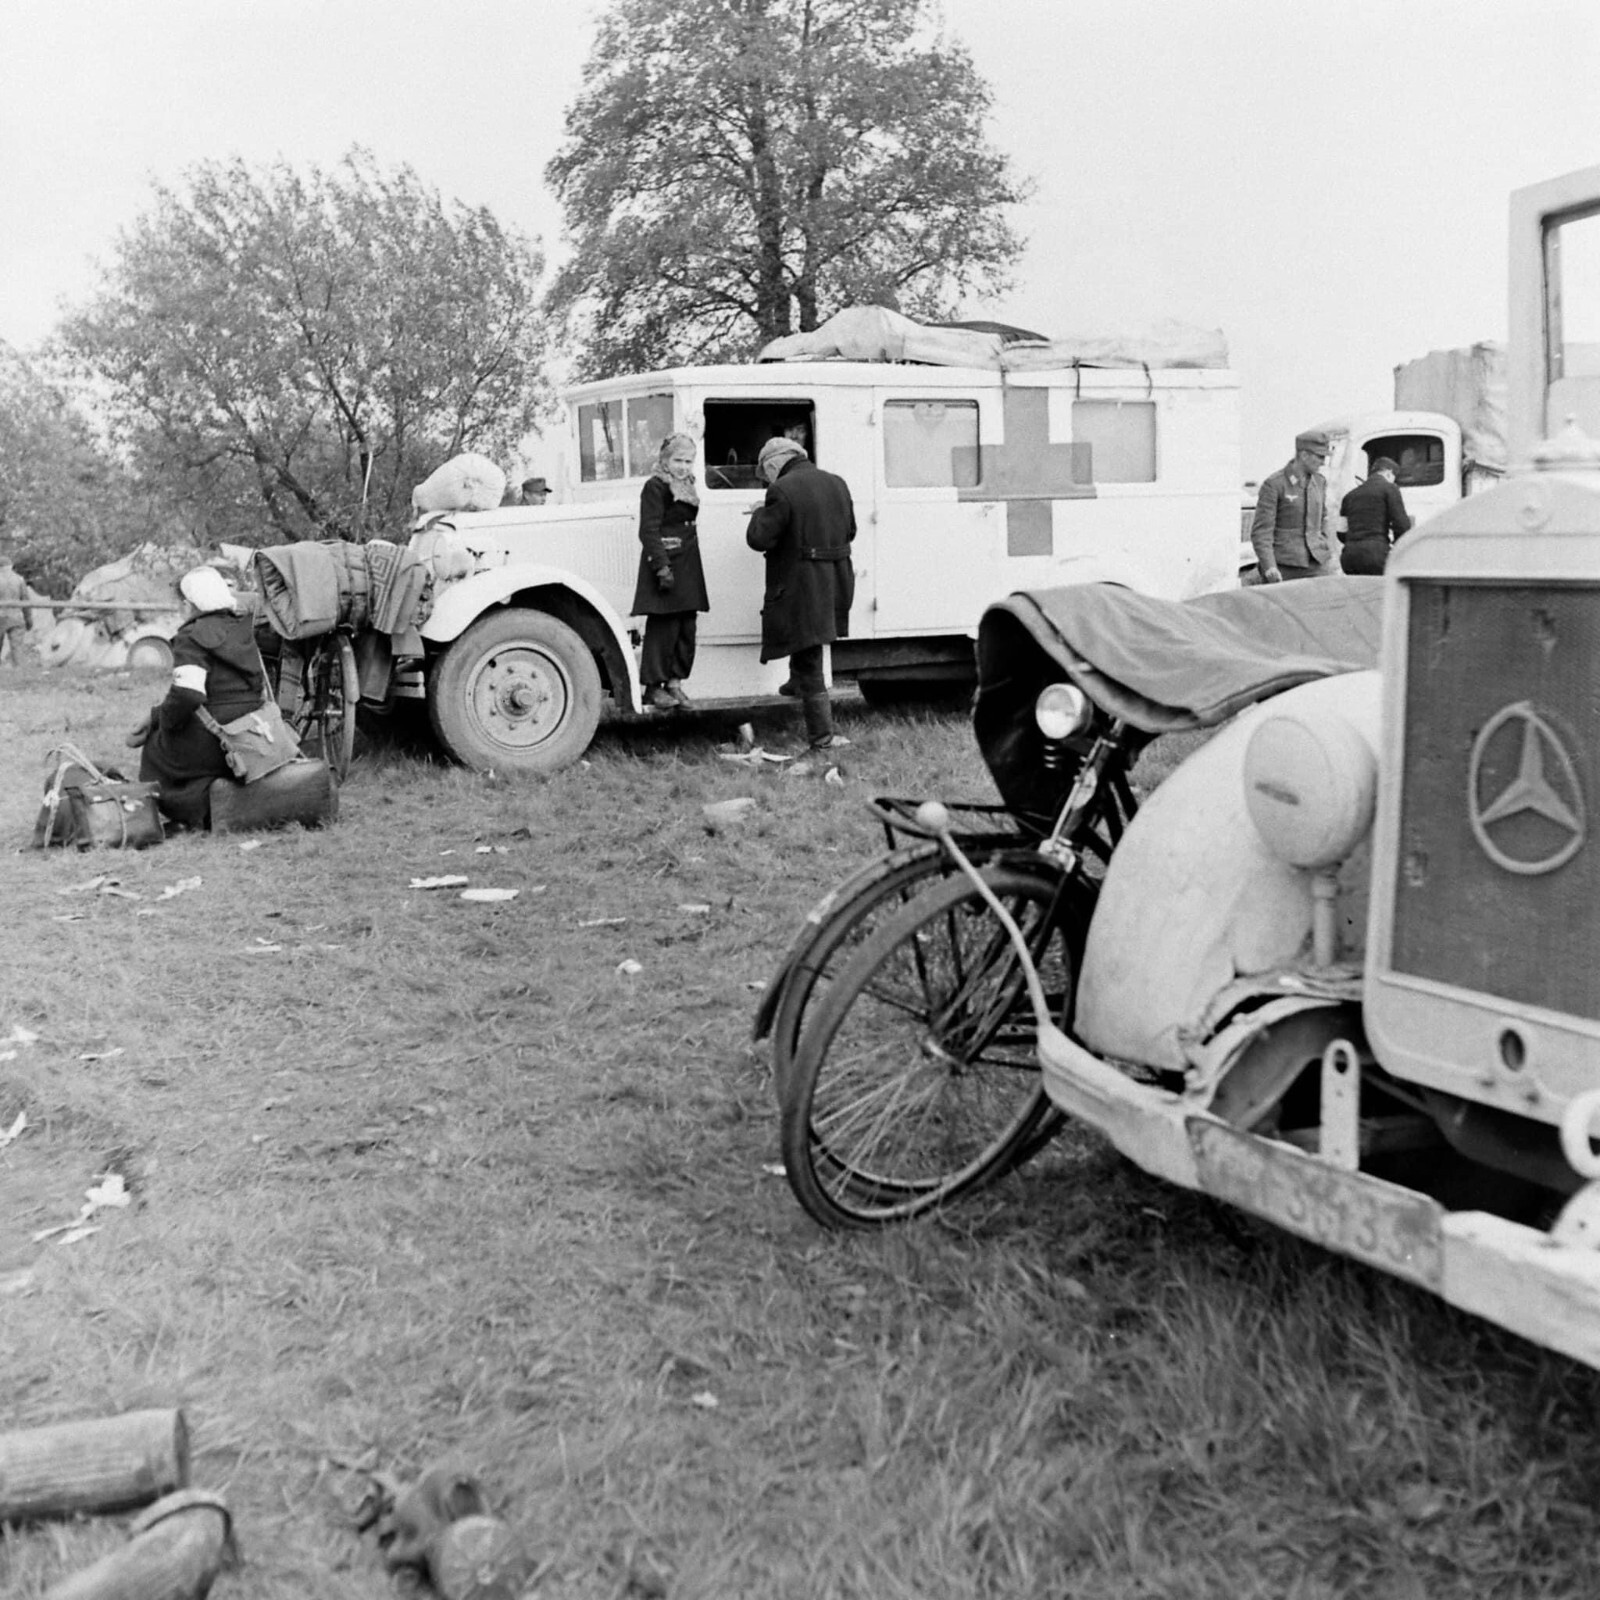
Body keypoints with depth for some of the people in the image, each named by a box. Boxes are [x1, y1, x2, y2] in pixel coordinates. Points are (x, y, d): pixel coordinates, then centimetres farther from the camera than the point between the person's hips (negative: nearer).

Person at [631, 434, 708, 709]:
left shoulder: (688, 488, 17)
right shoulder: (655, 487, -9)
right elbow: (649, 531, -15)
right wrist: (662, 567, -23)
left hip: (688, 568, 8)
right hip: (665, 565, -8)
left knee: (686, 627, 8)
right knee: (663, 627, -7)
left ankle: (674, 681, 16)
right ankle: (653, 686, -1)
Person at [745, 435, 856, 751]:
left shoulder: (783, 491, -15)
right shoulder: (837, 484, 8)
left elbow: (759, 539, -16)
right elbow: (849, 530, 18)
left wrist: (760, 514, 2)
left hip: (800, 588, -7)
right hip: (836, 583, 7)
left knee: (808, 662, 0)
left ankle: (822, 735, 1)